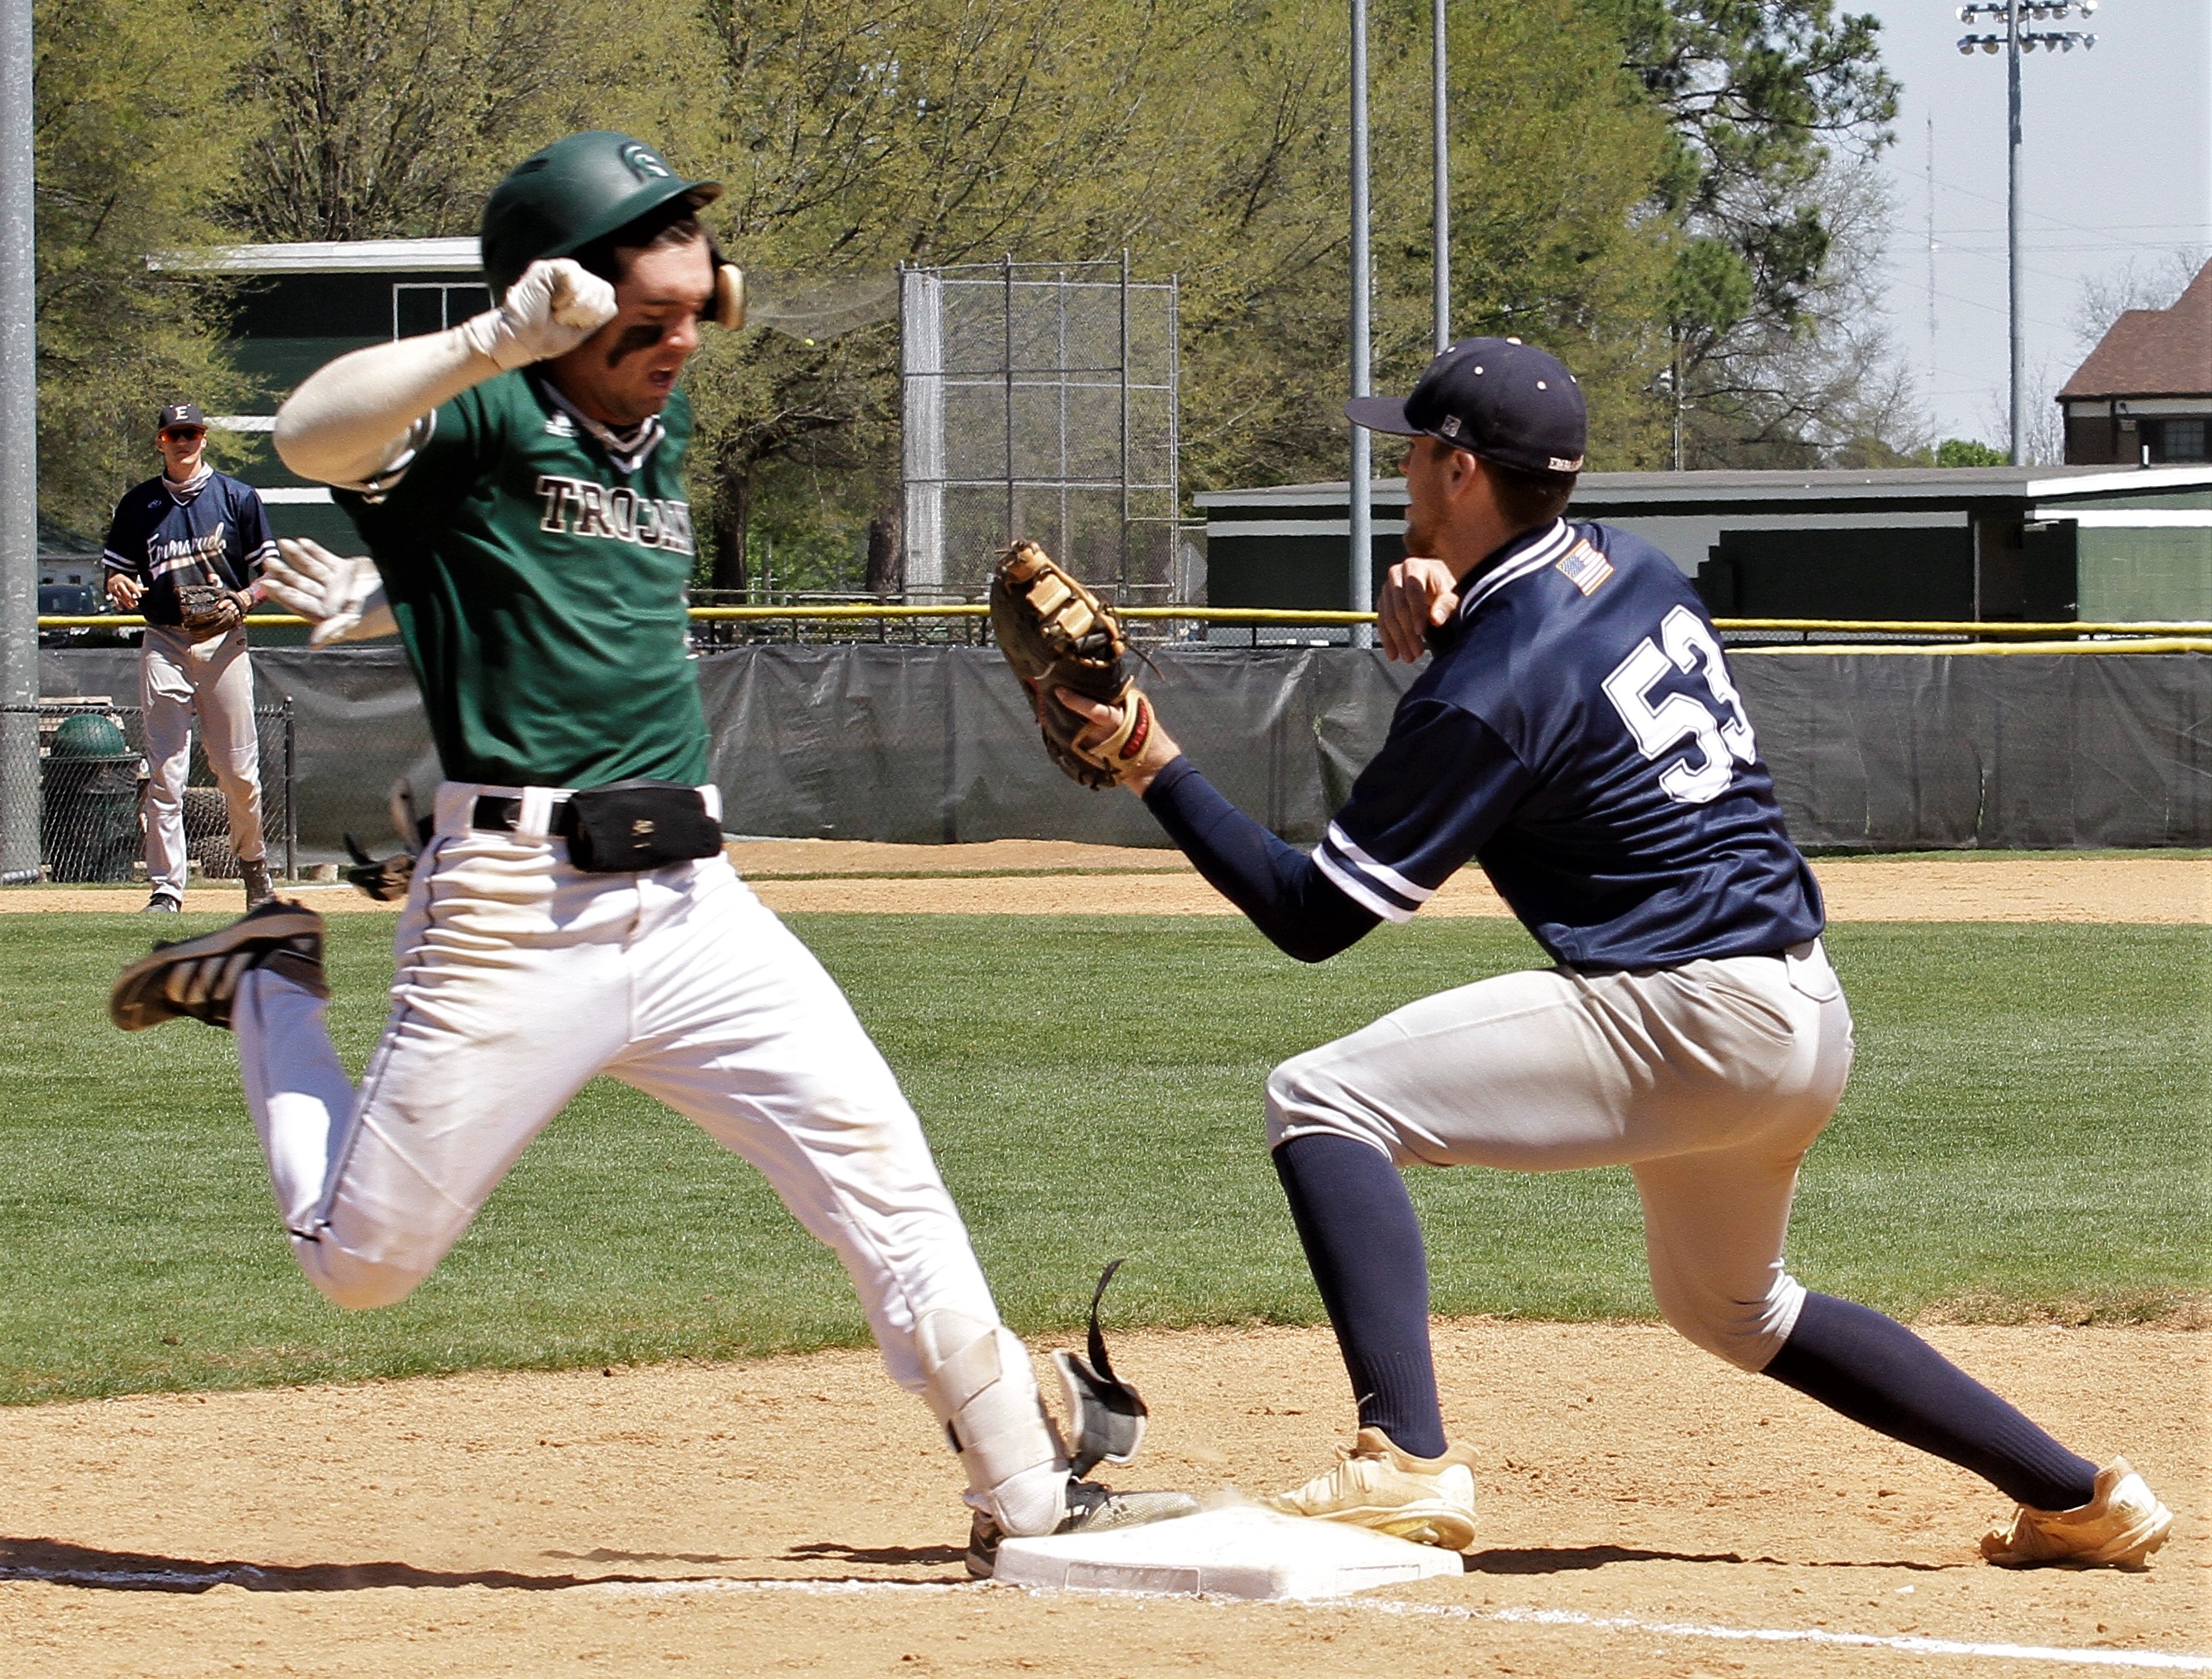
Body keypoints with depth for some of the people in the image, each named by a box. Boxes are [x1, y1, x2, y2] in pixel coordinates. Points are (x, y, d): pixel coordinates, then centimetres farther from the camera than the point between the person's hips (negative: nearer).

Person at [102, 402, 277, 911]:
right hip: (164, 644, 1)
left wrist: (241, 600, -14)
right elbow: (116, 572, 13)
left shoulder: (238, 498, 4)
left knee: (239, 771, 2)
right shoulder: (138, 505, 9)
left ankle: (251, 860, 27)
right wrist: (120, 587, -11)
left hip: (223, 643, -1)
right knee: (164, 773, -7)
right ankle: (166, 888, -6)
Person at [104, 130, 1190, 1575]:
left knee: (883, 1172, -6)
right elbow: (312, 436, -31)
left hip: (695, 901, 6)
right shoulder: (482, 412, -8)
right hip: (516, 910, -6)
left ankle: (1028, 1496, 1)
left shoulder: (663, 429, 14)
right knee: (361, 1259, 4)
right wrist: (496, 340, -41)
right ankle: (268, 990, 29)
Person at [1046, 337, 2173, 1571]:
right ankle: (2084, 1500, 31)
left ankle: (1409, 1465, -25)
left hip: (1685, 1023, -9)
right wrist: (1435, 592, 8)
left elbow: (1313, 917, -11)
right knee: (1732, 1308, 31)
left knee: (1323, 1100, -11)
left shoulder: (1488, 695, -14)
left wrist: (1159, 771, -7)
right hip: (1809, 1013, 9)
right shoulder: (1635, 567, 9)